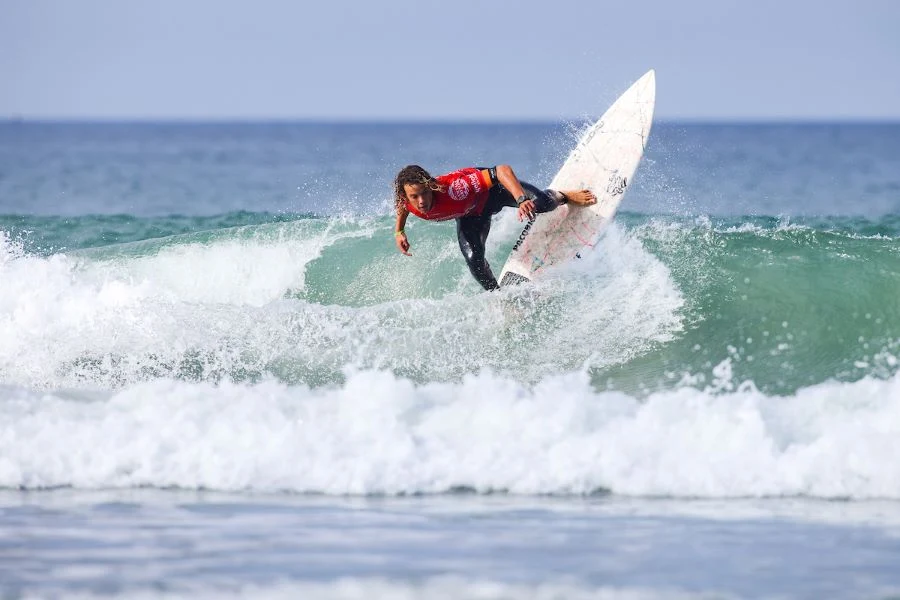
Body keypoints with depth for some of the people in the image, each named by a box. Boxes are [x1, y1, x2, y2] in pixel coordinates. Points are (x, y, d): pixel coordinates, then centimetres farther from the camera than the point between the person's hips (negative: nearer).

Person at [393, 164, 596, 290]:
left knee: (539, 204, -21)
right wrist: (399, 231, -5)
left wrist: (521, 200, -57)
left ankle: (564, 197, 17)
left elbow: (503, 170, -46)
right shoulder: (408, 203, -31)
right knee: (474, 259, -12)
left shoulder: (451, 190, -47)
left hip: (493, 187, -4)